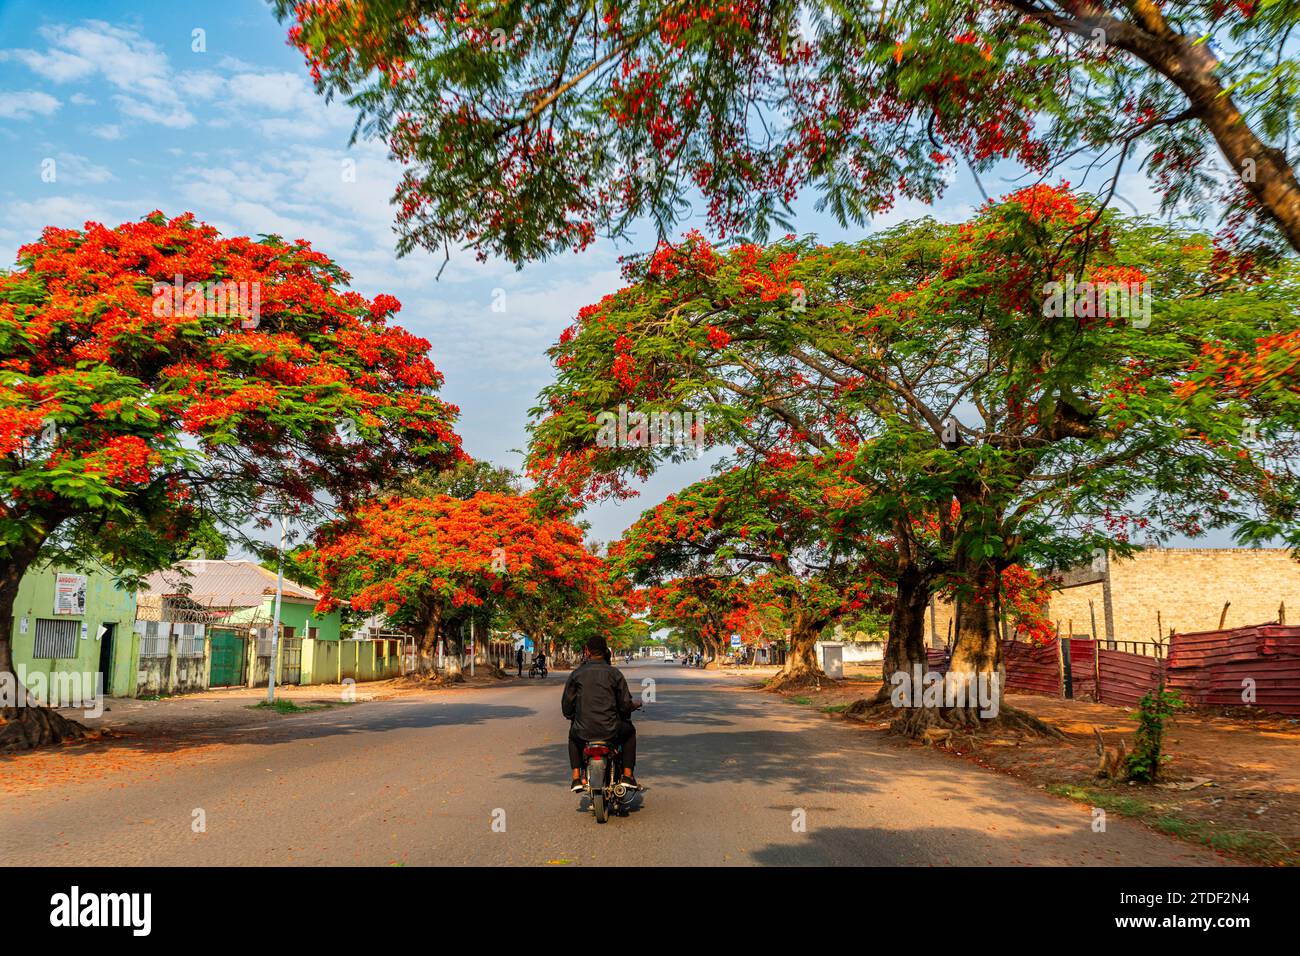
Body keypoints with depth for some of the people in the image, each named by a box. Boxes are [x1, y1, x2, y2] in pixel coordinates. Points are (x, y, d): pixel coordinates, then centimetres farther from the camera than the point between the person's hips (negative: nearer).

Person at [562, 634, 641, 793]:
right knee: (630, 731, 31)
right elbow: (625, 705, 0)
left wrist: (570, 716, 26)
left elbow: (566, 704, 4)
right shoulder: (615, 673, -1)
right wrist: (635, 704, 23)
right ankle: (627, 775, 22)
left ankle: (576, 777, 24)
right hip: (611, 731, -1)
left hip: (583, 732, 1)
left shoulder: (576, 673, 0)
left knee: (573, 735, 36)